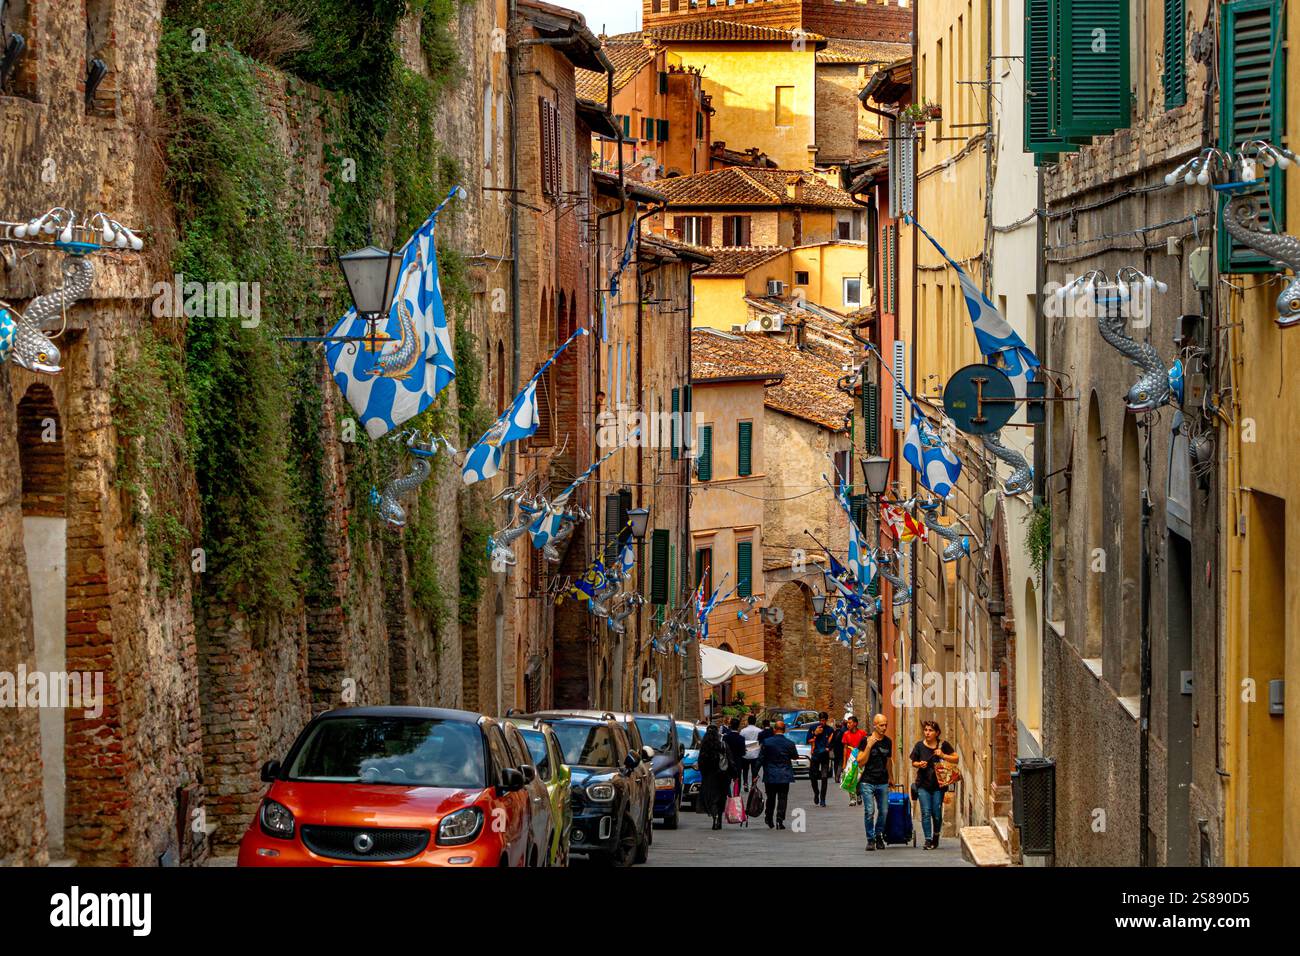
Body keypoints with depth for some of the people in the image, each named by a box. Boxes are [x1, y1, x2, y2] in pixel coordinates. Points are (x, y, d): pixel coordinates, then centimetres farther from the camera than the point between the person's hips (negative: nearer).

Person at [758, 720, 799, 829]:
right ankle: (779, 821, -5)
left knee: (770, 798, 14)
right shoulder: (790, 743, -7)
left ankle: (769, 820, 20)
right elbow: (795, 756, 8)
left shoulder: (767, 742, -7)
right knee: (782, 798, 3)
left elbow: (760, 759, -5)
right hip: (784, 776, 0)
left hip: (770, 775, 0)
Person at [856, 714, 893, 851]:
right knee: (869, 811, -10)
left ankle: (878, 836, 20)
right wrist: (869, 746, -18)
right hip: (868, 782, -4)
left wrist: (891, 778, 28)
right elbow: (860, 762, -9)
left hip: (883, 783, 4)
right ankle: (870, 839, 0)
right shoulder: (866, 741, -5)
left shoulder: (888, 742, 10)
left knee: (883, 811, 2)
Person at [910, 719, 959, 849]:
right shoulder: (920, 745, 3)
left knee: (937, 813, 1)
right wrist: (919, 764, -9)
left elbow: (956, 759, 3)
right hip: (923, 785, 1)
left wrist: (943, 755, -13)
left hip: (938, 785, -1)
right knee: (926, 813, -8)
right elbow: (913, 762, 13)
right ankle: (928, 840, -5)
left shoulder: (943, 745, 0)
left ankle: (936, 837, 24)